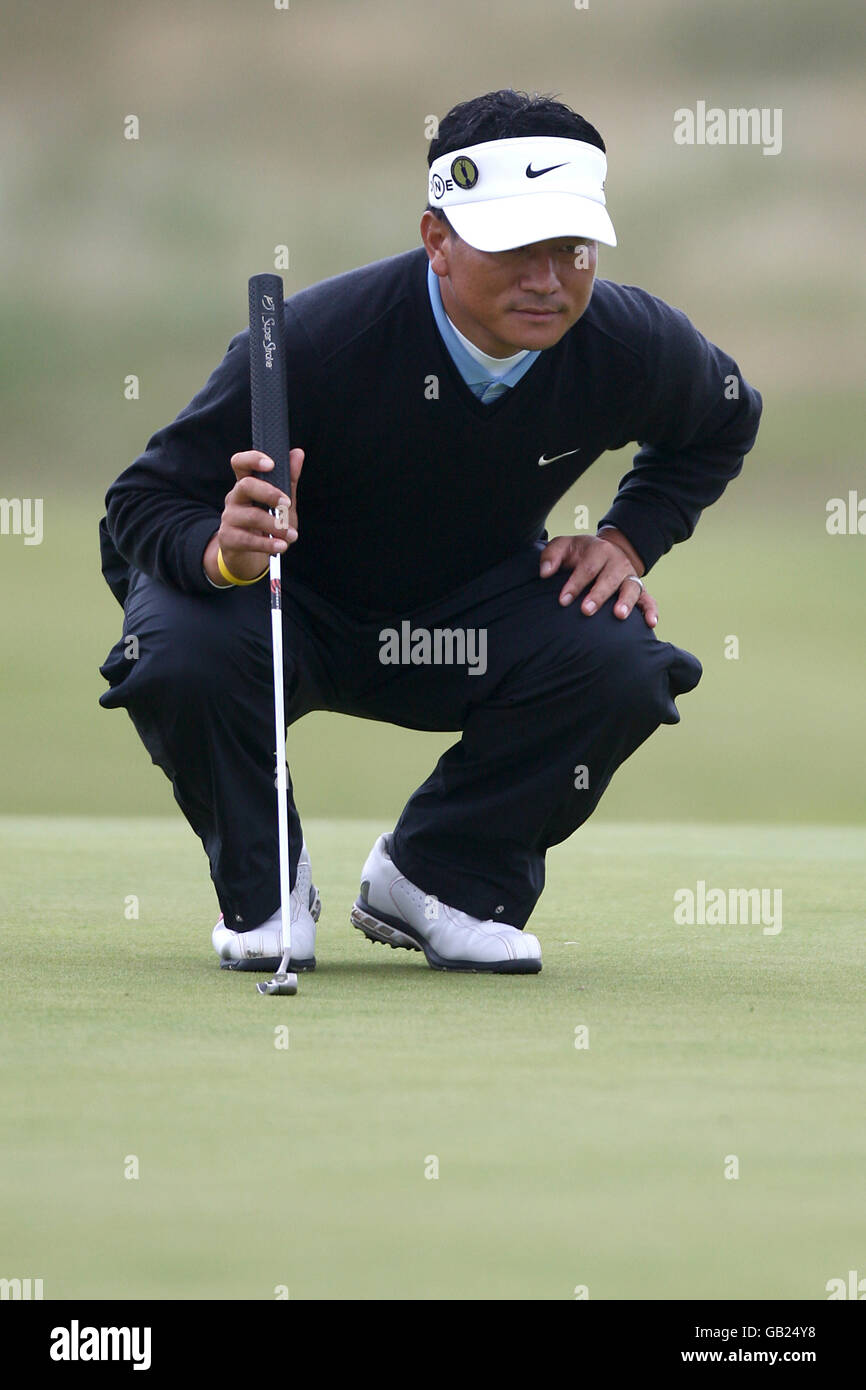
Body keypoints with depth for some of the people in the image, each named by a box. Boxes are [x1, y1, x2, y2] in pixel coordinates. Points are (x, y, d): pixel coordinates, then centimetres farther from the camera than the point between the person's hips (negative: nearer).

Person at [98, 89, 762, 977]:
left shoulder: (632, 345, -20)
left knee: (623, 663, -25)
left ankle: (439, 879, 0)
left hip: (463, 618, 3)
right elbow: (142, 503, -26)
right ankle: (261, 888, -3)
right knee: (183, 660, -35)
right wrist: (221, 553, -49)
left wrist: (629, 539, -8)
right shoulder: (318, 338, -33)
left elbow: (723, 421, 7)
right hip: (293, 606, -3)